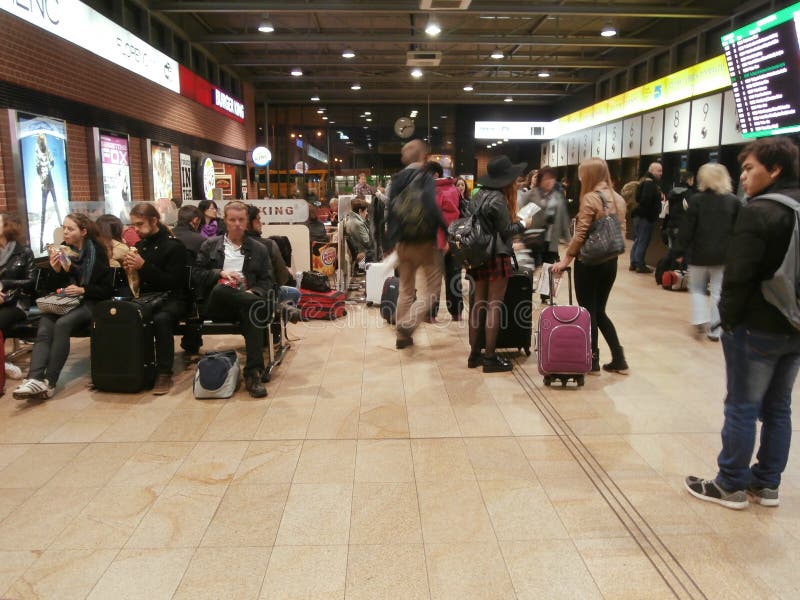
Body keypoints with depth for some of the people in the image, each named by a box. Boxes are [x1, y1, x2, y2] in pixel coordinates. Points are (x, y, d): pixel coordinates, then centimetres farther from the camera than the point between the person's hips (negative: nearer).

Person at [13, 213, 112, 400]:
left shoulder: (97, 252, 0)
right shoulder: (62, 250, 11)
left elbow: (107, 290, -1)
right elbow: (57, 287, 17)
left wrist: (83, 290, -14)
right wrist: (56, 270, -2)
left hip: (89, 303, -4)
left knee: (62, 324, -33)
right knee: (44, 328, -27)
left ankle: (49, 382, -32)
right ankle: (34, 379, -41)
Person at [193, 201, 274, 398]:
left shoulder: (259, 249, 19)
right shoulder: (210, 245, 19)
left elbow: (266, 281, 12)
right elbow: (196, 274, 11)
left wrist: (253, 292, -11)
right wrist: (220, 273, -9)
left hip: (244, 303, 1)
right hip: (216, 305, 0)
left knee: (252, 310, -37)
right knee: (221, 288, -38)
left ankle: (253, 373, -39)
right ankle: (266, 306, -36)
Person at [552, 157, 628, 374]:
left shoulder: (590, 198, -14)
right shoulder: (618, 199, 8)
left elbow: (580, 235, -16)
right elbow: (621, 232, 11)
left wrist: (566, 260, -10)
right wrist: (611, 251, 19)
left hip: (589, 262, -7)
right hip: (610, 262, 7)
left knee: (588, 311, 5)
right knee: (599, 311, 17)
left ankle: (593, 360, 13)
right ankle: (618, 359, 17)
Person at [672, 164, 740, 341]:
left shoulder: (696, 200, -7)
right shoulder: (734, 201, 1)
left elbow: (686, 228, -8)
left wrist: (679, 250, -2)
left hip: (699, 253, -2)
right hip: (724, 254, 2)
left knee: (697, 289, 15)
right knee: (719, 292, 8)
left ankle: (701, 321, -1)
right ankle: (714, 330, 10)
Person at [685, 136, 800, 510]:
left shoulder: (758, 212, -18)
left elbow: (738, 275, -22)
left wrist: (729, 317, -9)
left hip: (757, 328, -8)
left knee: (742, 408, 3)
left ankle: (730, 485, 16)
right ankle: (767, 484, 27)